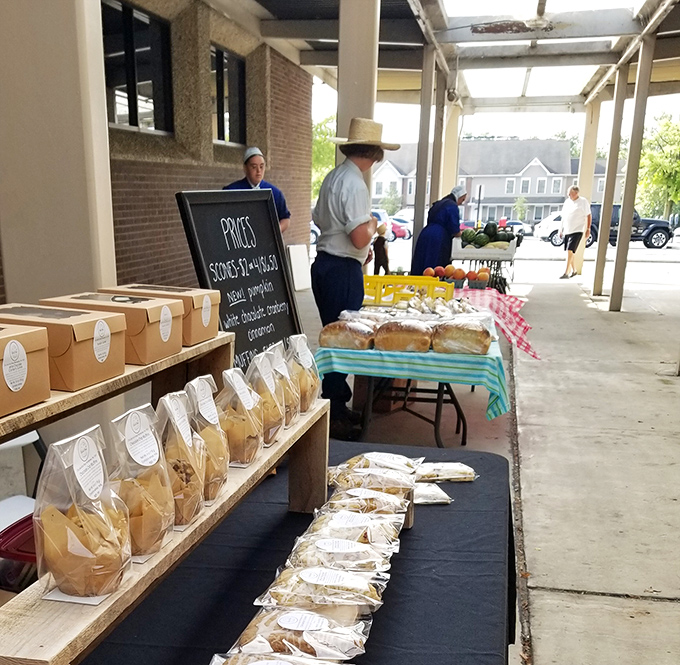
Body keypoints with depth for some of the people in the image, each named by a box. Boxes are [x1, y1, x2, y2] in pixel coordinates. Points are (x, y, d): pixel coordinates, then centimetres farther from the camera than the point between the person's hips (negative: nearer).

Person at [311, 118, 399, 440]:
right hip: (343, 271, -10)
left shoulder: (332, 177, 12)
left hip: (325, 264, 10)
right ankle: (334, 417, 5)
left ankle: (336, 404, 28)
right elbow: (360, 238, -25)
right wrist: (372, 224, -3)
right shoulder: (355, 184, -18)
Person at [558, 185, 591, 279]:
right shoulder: (567, 201, 12)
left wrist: (588, 229, -6)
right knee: (569, 252, 12)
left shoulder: (583, 201, -4)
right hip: (566, 231, 7)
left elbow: (589, 216, -1)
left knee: (570, 251, -16)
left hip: (577, 231, -6)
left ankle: (566, 273, -18)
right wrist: (560, 229, 16)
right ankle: (573, 270, 27)